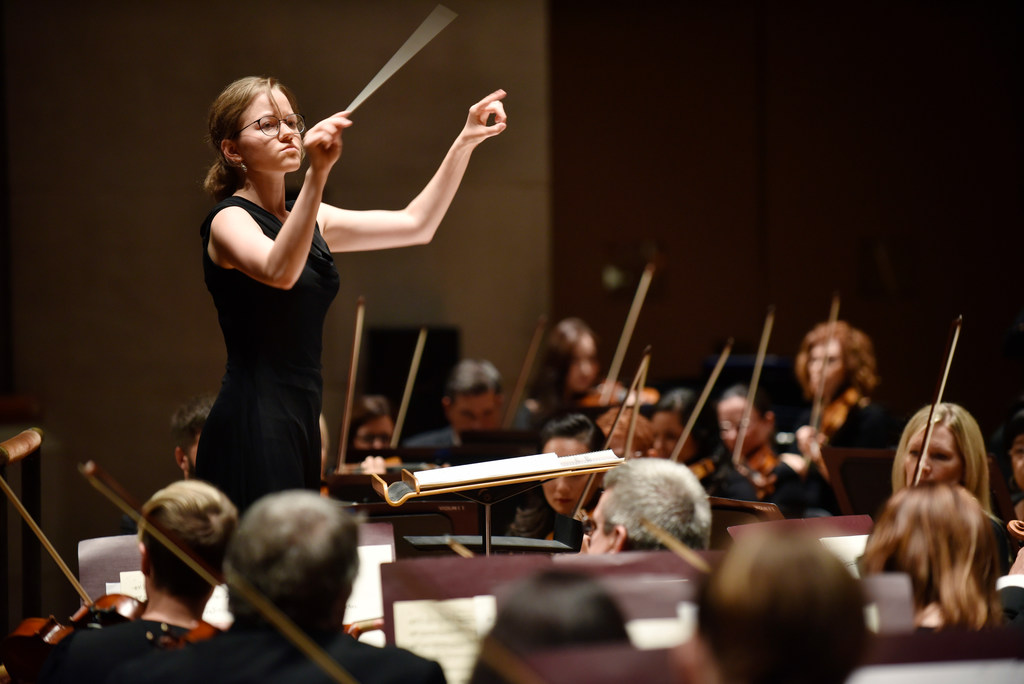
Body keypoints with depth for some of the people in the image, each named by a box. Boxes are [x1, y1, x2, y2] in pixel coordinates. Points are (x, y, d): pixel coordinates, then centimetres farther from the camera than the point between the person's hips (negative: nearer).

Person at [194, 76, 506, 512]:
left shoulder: (309, 220, 18)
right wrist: (317, 174, -38)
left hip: (299, 422, 8)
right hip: (253, 426, -8)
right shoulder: (229, 221, -6)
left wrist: (466, 141, 13)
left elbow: (416, 226, 20)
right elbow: (279, 272, -28)